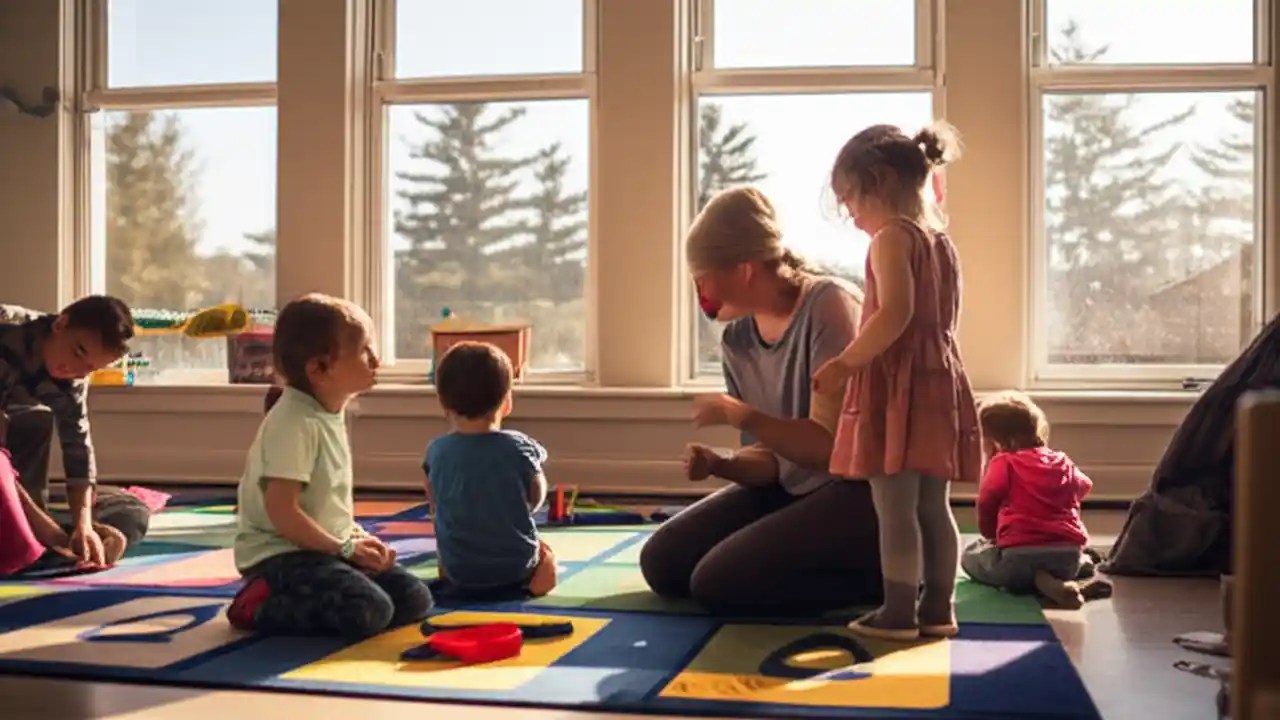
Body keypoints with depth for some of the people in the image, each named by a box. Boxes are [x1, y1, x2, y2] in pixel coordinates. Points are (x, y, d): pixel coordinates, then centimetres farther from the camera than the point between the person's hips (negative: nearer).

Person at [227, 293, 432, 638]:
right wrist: (346, 547, -16)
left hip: (325, 548, 9)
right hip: (280, 552, -9)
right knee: (371, 611, -27)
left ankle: (292, 599, 6)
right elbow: (282, 512, -24)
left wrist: (359, 537, 3)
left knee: (415, 599, 0)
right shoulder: (294, 424, -20)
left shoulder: (332, 415, 11)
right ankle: (260, 607, -10)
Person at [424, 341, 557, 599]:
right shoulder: (519, 448, -15)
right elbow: (536, 499, 0)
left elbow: (434, 505, 3)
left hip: (458, 574, 3)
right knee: (546, 555, 27)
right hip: (517, 568, -3)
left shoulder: (436, 451, -10)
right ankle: (536, 576, 6)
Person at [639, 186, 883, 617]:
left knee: (719, 583, -20)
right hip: (790, 489, 9)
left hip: (858, 491, -8)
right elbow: (772, 458, 5)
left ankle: (879, 572, -3)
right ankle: (846, 567, 10)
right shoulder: (737, 339, 2)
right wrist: (721, 464, -15)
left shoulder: (829, 306, -19)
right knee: (663, 563, 3)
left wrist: (742, 416, -26)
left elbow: (831, 444, -20)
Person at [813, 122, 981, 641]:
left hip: (897, 384, -9)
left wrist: (845, 363, -19)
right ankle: (939, 607, 16)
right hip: (938, 378, 9)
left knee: (895, 505, -5)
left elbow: (895, 314, -22)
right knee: (933, 505, 11)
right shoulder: (941, 240, 18)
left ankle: (899, 611, -3)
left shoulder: (891, 236, -10)